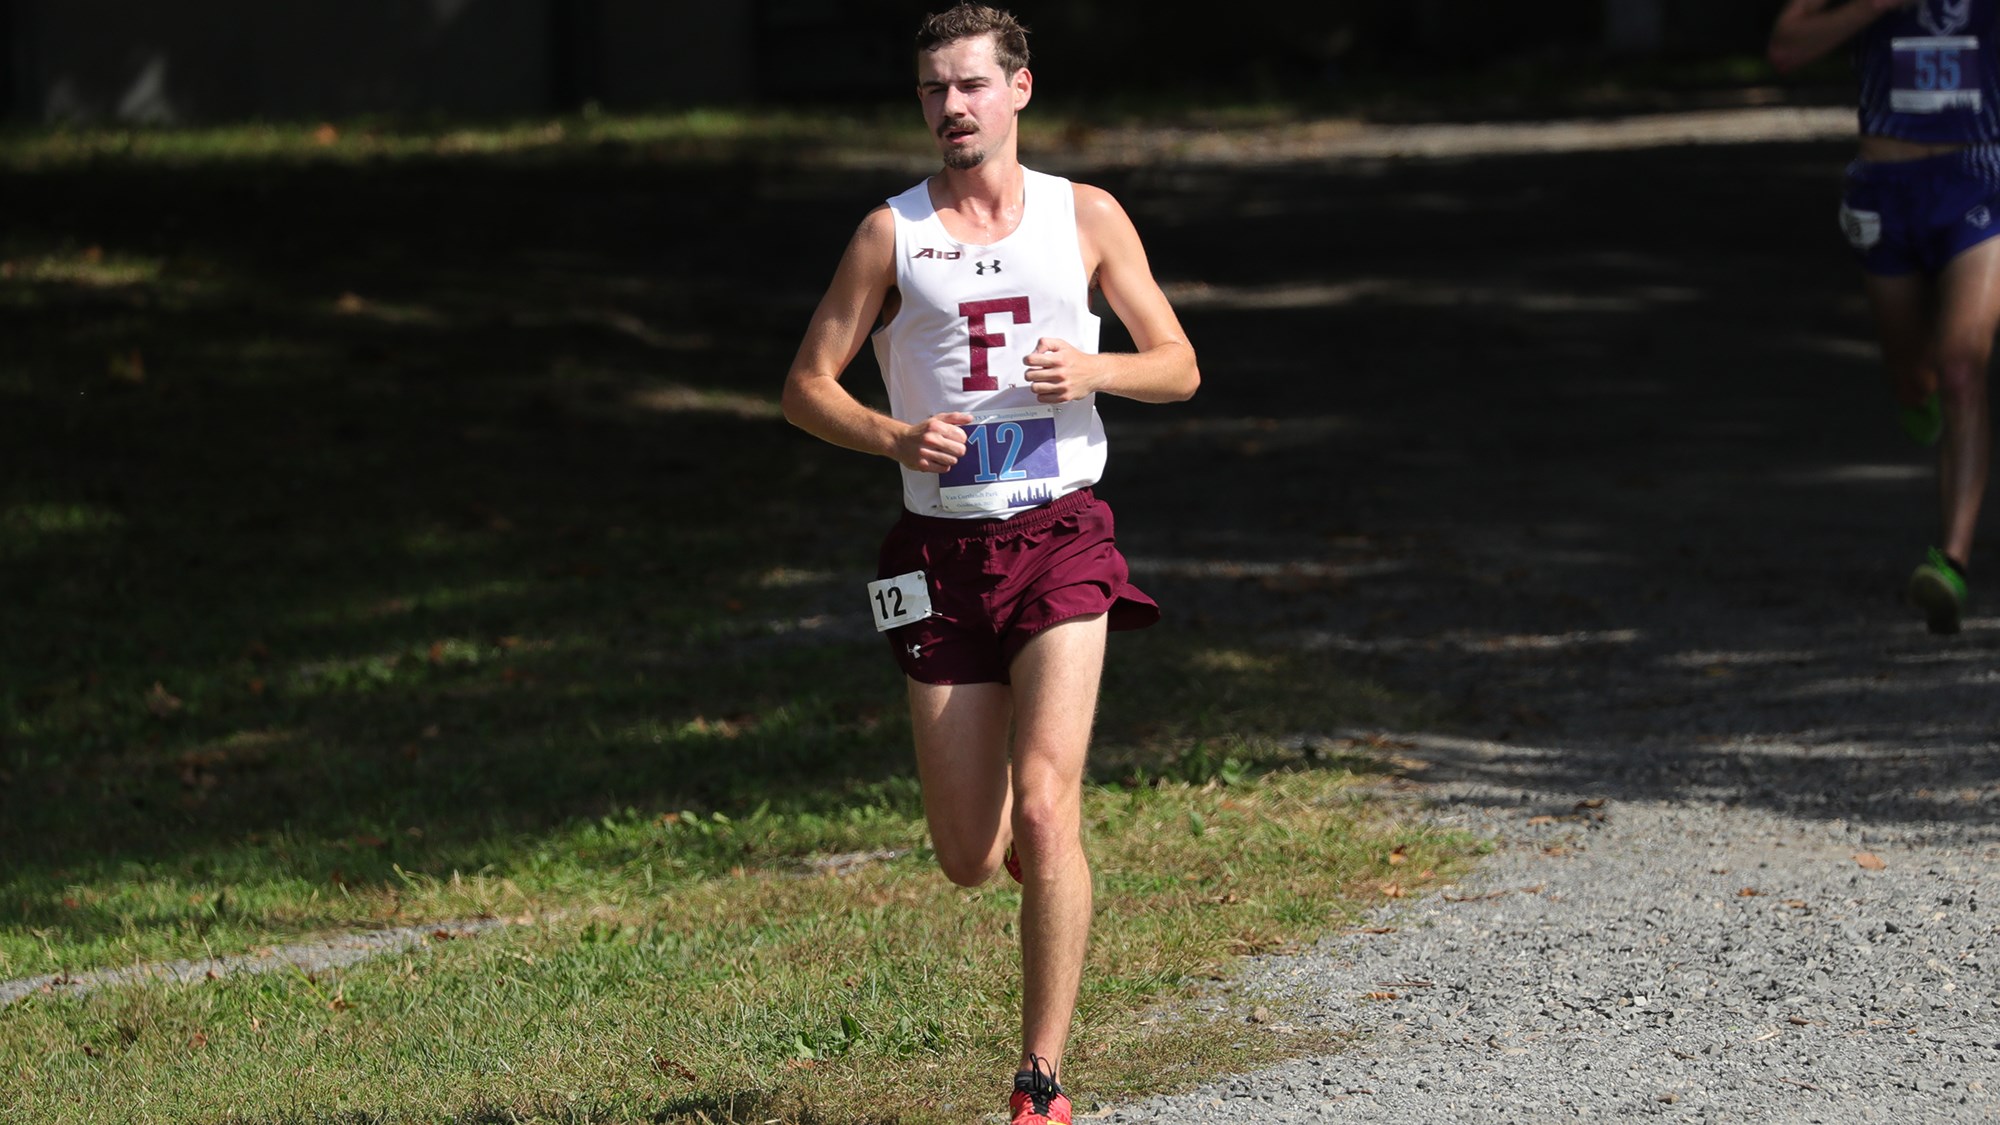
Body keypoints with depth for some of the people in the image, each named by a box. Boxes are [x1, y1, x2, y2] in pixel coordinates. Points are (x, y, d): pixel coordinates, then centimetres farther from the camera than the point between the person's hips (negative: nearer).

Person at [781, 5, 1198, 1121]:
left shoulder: (1088, 219, 6)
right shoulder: (892, 235, 4)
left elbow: (1178, 366, 11)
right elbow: (806, 386, 6)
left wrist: (1090, 369, -10)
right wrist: (894, 437, -14)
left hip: (1062, 539, -1)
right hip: (944, 554, 2)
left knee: (1045, 808, -18)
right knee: (968, 857, 2)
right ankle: (1050, 864, 40)